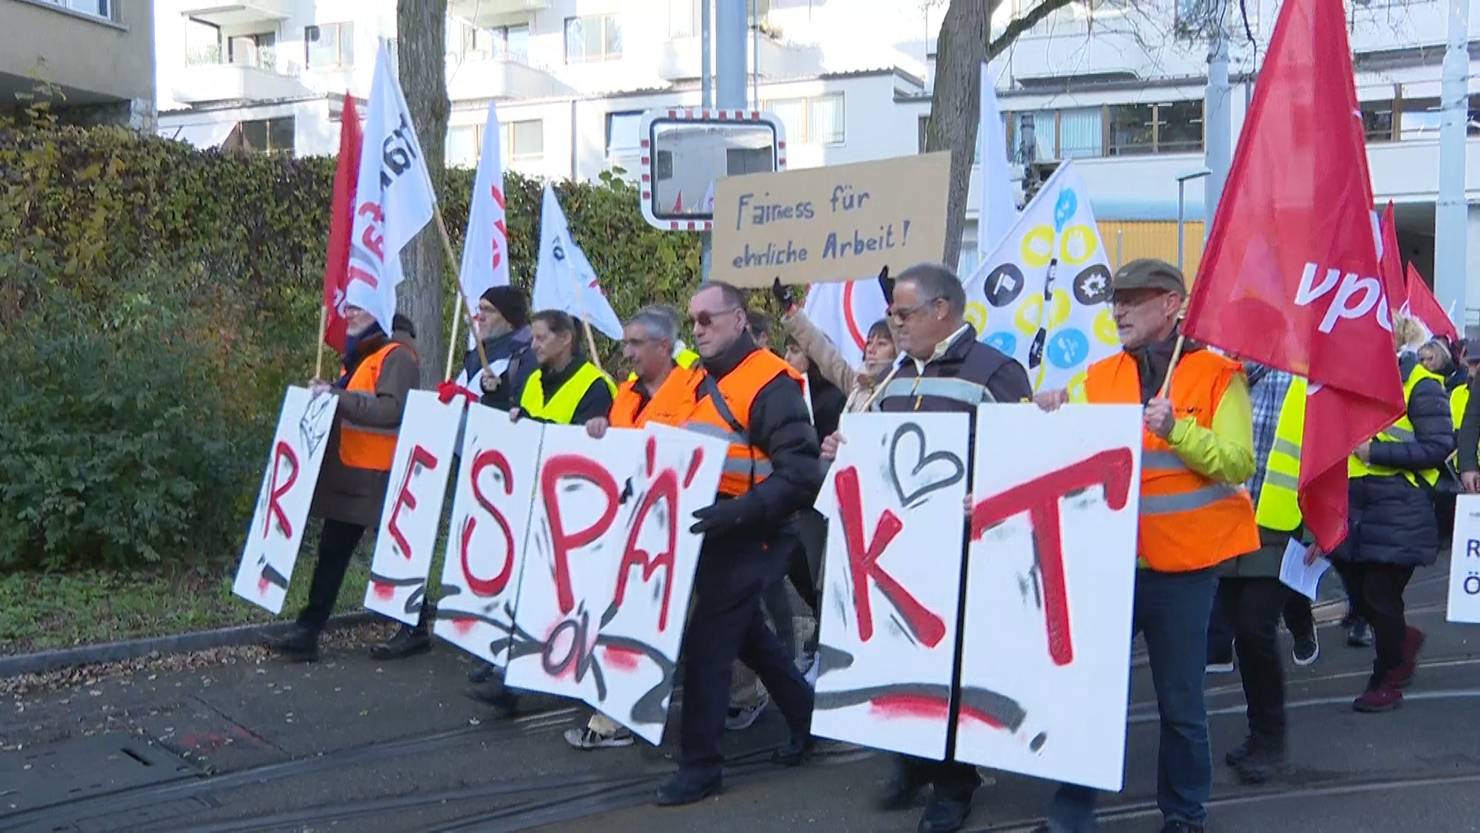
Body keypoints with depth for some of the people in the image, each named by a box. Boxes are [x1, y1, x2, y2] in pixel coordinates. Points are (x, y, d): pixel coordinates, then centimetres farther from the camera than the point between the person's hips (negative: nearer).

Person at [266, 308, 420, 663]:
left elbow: (391, 409, -24)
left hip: (380, 476, -9)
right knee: (332, 551, 8)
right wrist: (327, 393, 6)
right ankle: (307, 631, 10)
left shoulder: (396, 356, -11)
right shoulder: (358, 355, 18)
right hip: (347, 473, 9)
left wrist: (338, 396, -24)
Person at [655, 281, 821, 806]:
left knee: (707, 642, -6)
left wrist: (739, 512, -33)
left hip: (746, 537, -9)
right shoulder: (705, 380, 12)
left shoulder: (770, 384, -16)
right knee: (747, 634, 19)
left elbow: (800, 473, -23)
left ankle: (700, 762, 7)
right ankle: (806, 717, 36)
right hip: (713, 532, 9)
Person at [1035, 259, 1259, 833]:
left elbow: (1239, 464, -12)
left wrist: (1176, 430, -23)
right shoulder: (1100, 376, 8)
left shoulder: (1217, 374, -2)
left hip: (1182, 564, -3)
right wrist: (1055, 419, -13)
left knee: (1180, 700, 8)